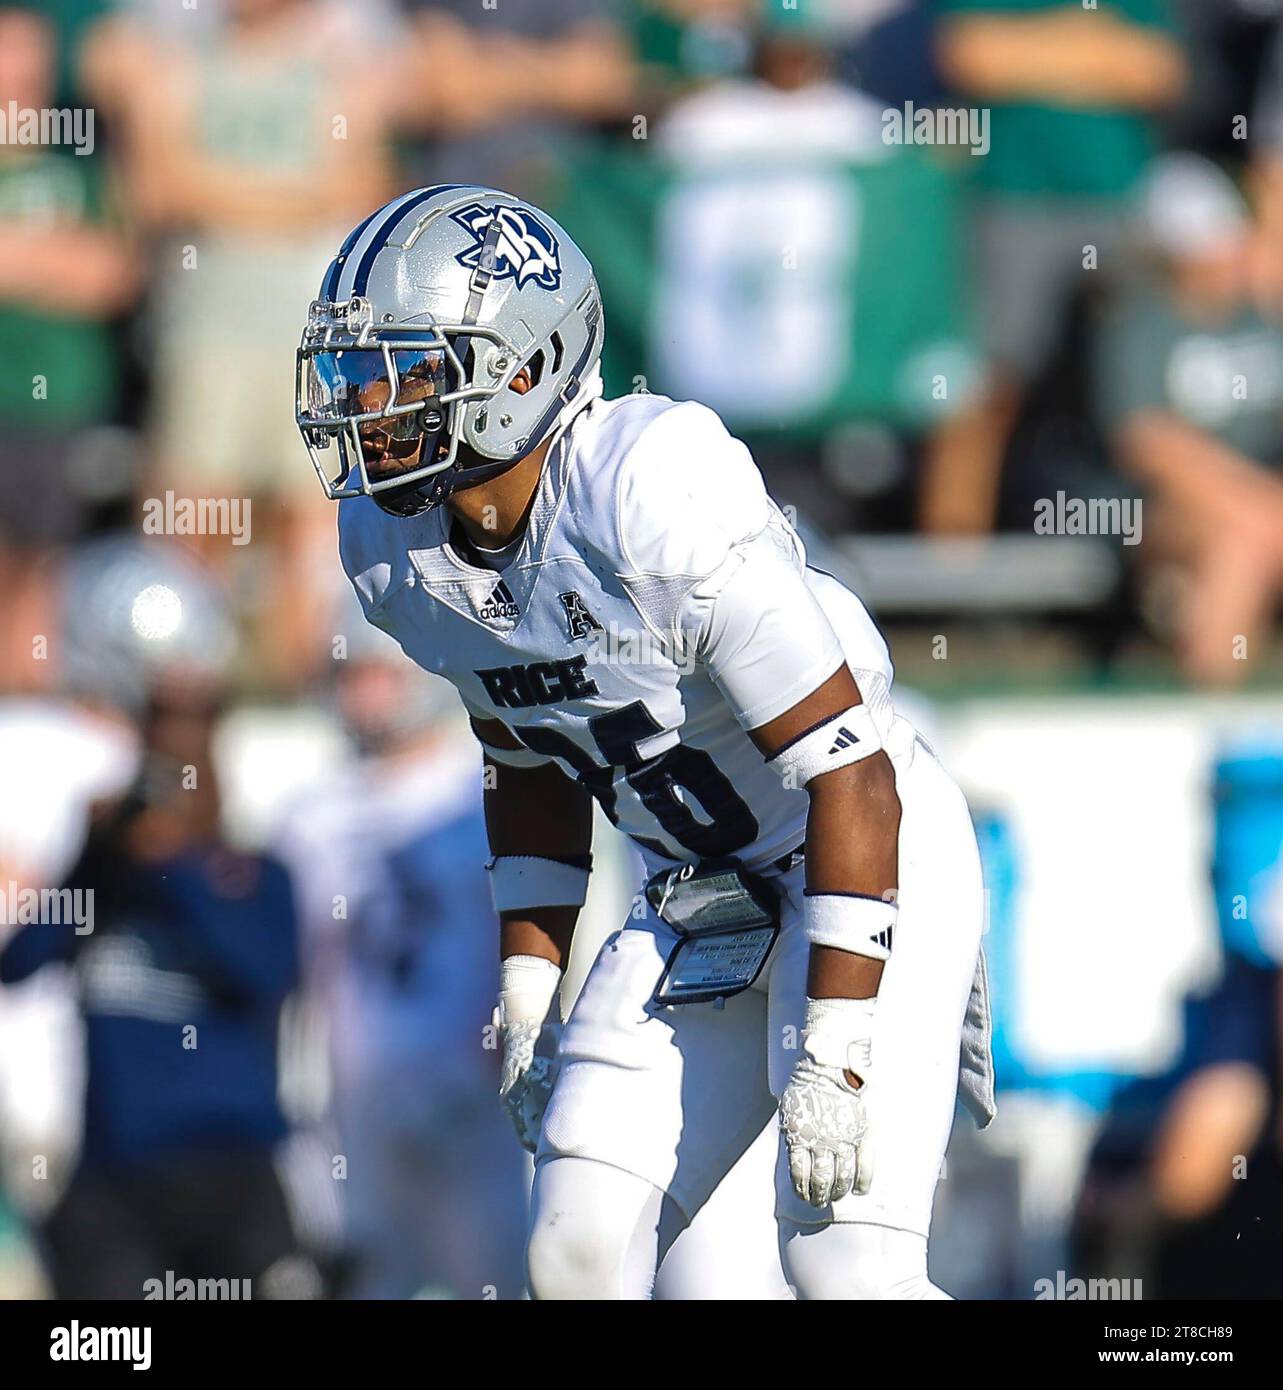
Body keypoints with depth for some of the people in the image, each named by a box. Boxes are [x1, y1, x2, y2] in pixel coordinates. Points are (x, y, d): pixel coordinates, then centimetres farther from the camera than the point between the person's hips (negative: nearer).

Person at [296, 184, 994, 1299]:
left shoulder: (660, 500, -29)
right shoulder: (394, 548, -4)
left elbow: (852, 781, -26)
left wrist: (835, 1058, -26)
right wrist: (527, 1002, 13)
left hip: (872, 859, -7)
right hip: (701, 895, 7)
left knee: (846, 1267, -20)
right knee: (580, 1250, -4)